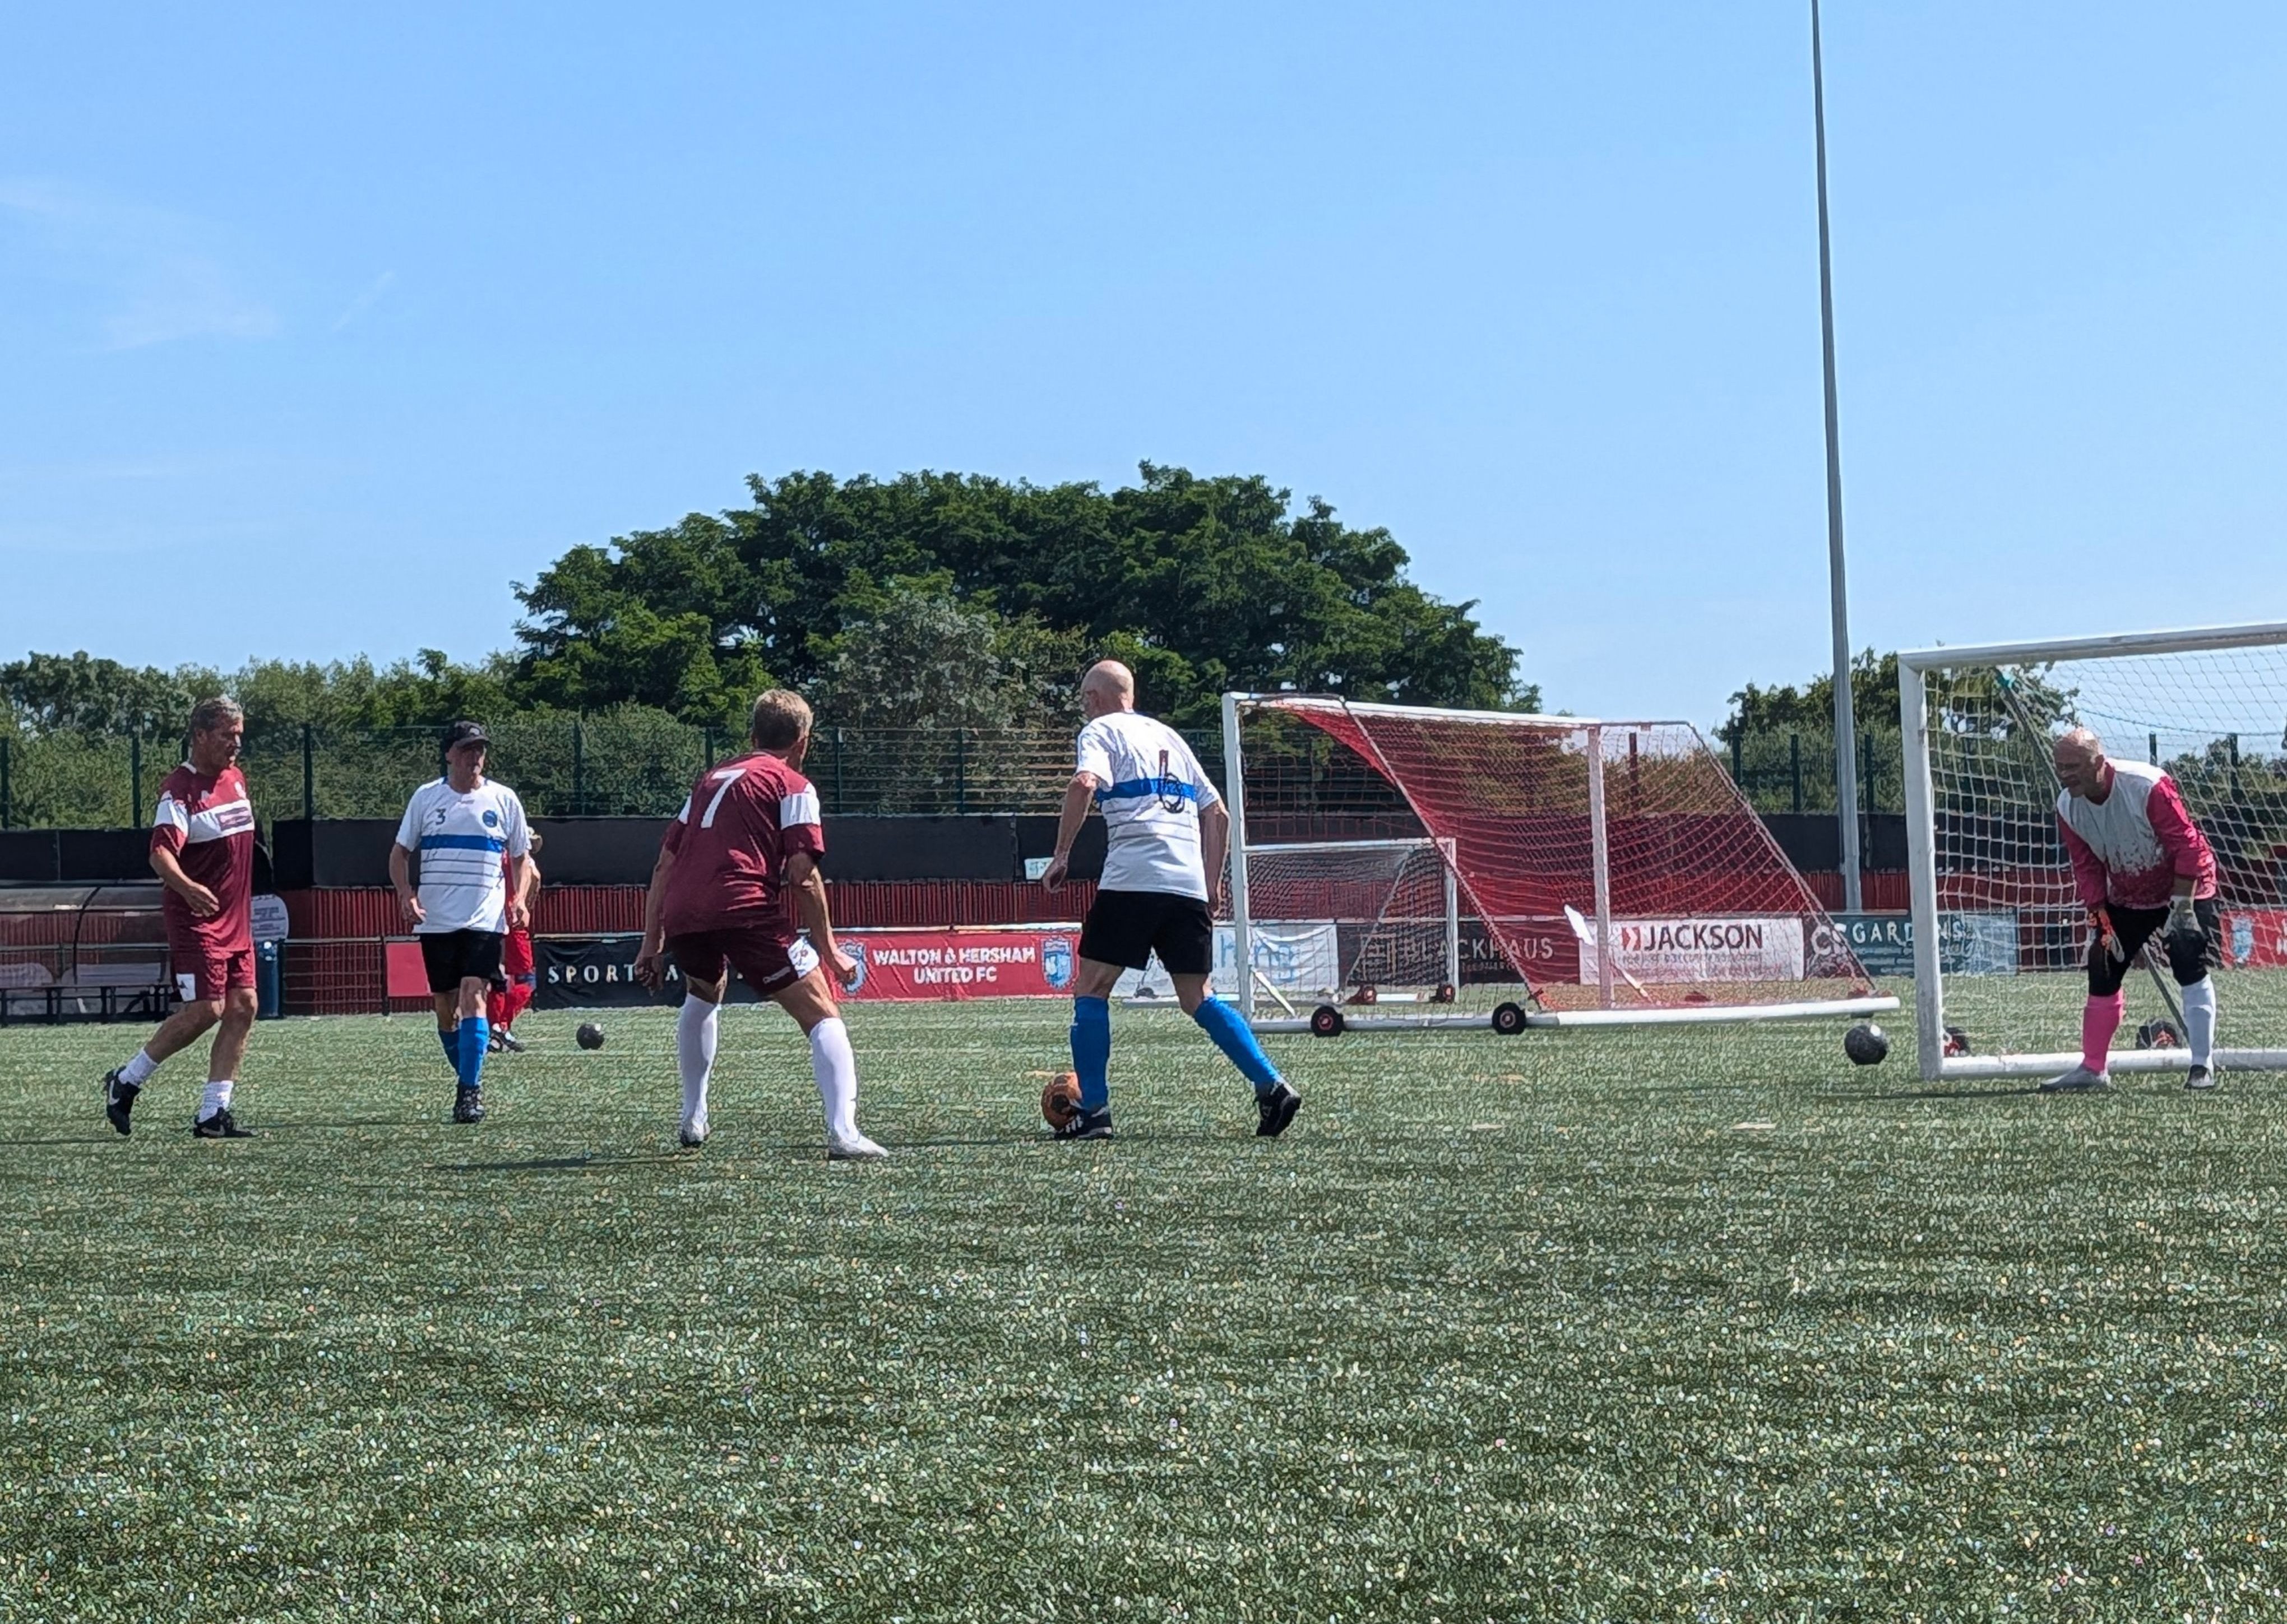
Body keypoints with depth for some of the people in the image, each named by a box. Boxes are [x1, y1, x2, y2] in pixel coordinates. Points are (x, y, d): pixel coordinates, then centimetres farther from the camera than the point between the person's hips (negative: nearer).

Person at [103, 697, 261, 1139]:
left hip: (236, 919, 8)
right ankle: (126, 1082, 5)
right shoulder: (180, 789, -14)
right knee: (205, 1010, -12)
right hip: (196, 919, -8)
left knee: (243, 1007, 1)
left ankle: (213, 1113, 5)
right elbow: (160, 853, -27)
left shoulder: (236, 779, 11)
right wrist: (187, 887, -45)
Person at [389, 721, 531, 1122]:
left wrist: (518, 900, -2)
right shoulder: (426, 797, 6)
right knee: (446, 1010, 7)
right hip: (436, 920, 2)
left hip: (485, 920, -2)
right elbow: (400, 852, 11)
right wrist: (406, 894, -6)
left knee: (472, 998, -16)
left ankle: (469, 1091, -16)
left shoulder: (503, 799, 5)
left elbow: (520, 856, 13)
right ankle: (469, 1079, 25)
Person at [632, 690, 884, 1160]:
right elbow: (803, 876, -1)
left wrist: (653, 943, 28)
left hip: (681, 916, 6)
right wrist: (829, 953, 4)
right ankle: (842, 1133, -20)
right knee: (823, 1016, -1)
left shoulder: (711, 778, 28)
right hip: (746, 911, -6)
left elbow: (665, 863, 25)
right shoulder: (792, 785, 10)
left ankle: (693, 1118, 38)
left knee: (703, 995, 37)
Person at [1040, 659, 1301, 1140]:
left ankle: (1095, 1111, -3)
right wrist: (1212, 885, 26)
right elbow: (1218, 815, 23)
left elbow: (1084, 784, -15)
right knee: (1197, 998, 11)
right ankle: (1272, 1087, -2)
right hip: (1188, 885, 6)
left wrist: (1061, 856, -9)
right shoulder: (1169, 737, 25)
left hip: (1132, 879, -6)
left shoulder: (1101, 731, 7)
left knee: (1090, 989, 3)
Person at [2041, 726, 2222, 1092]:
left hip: (2184, 887, -6)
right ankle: (2092, 1069, 12)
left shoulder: (2148, 787, -30)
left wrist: (2181, 906, -26)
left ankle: (2202, 1067, -10)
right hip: (2125, 897, 6)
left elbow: (2188, 846, -26)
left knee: (2191, 969, -18)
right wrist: (2100, 921, -11)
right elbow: (2087, 869, -3)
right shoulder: (2068, 808, -12)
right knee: (2102, 974, 3)